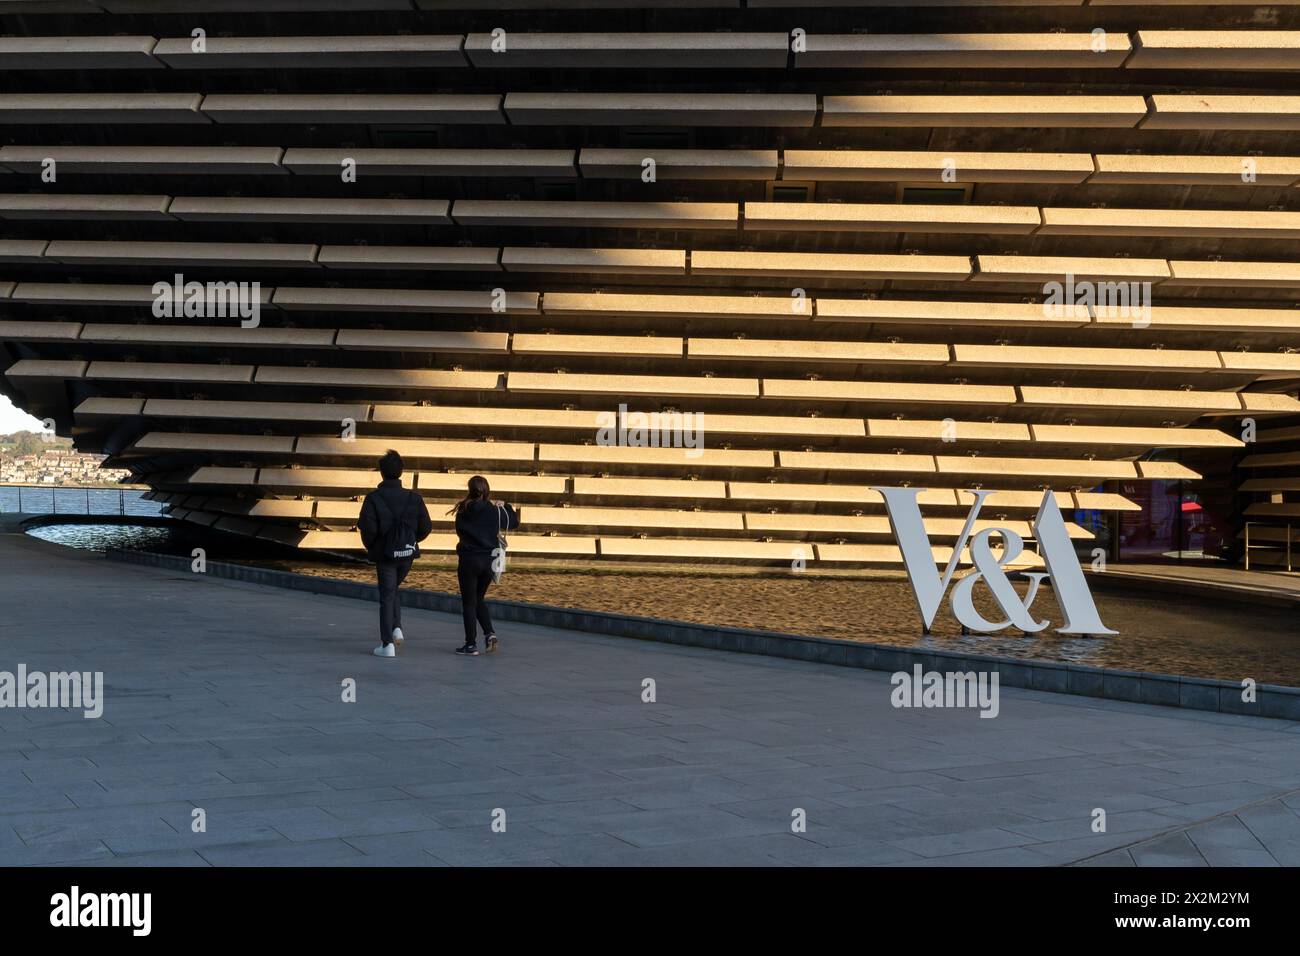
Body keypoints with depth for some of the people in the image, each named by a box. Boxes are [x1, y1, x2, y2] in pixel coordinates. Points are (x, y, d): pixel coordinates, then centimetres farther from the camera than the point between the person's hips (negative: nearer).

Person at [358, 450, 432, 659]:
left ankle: (387, 644, 2)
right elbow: (426, 527, -2)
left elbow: (368, 527, -19)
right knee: (393, 590, 25)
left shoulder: (373, 498, -11)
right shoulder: (414, 498, -2)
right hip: (407, 554, 3)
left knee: (387, 596, 4)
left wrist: (370, 547, 0)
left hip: (385, 555, -3)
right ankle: (396, 628, 9)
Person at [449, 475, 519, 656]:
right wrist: (505, 507, 26)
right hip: (489, 561, 3)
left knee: (469, 602, 6)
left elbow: (461, 531, 6)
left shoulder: (464, 511, -8)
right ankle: (489, 633, 4)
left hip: (468, 560, -3)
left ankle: (471, 644, 7)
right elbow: (514, 523, 12)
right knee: (479, 599, 21)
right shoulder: (495, 511, -3)